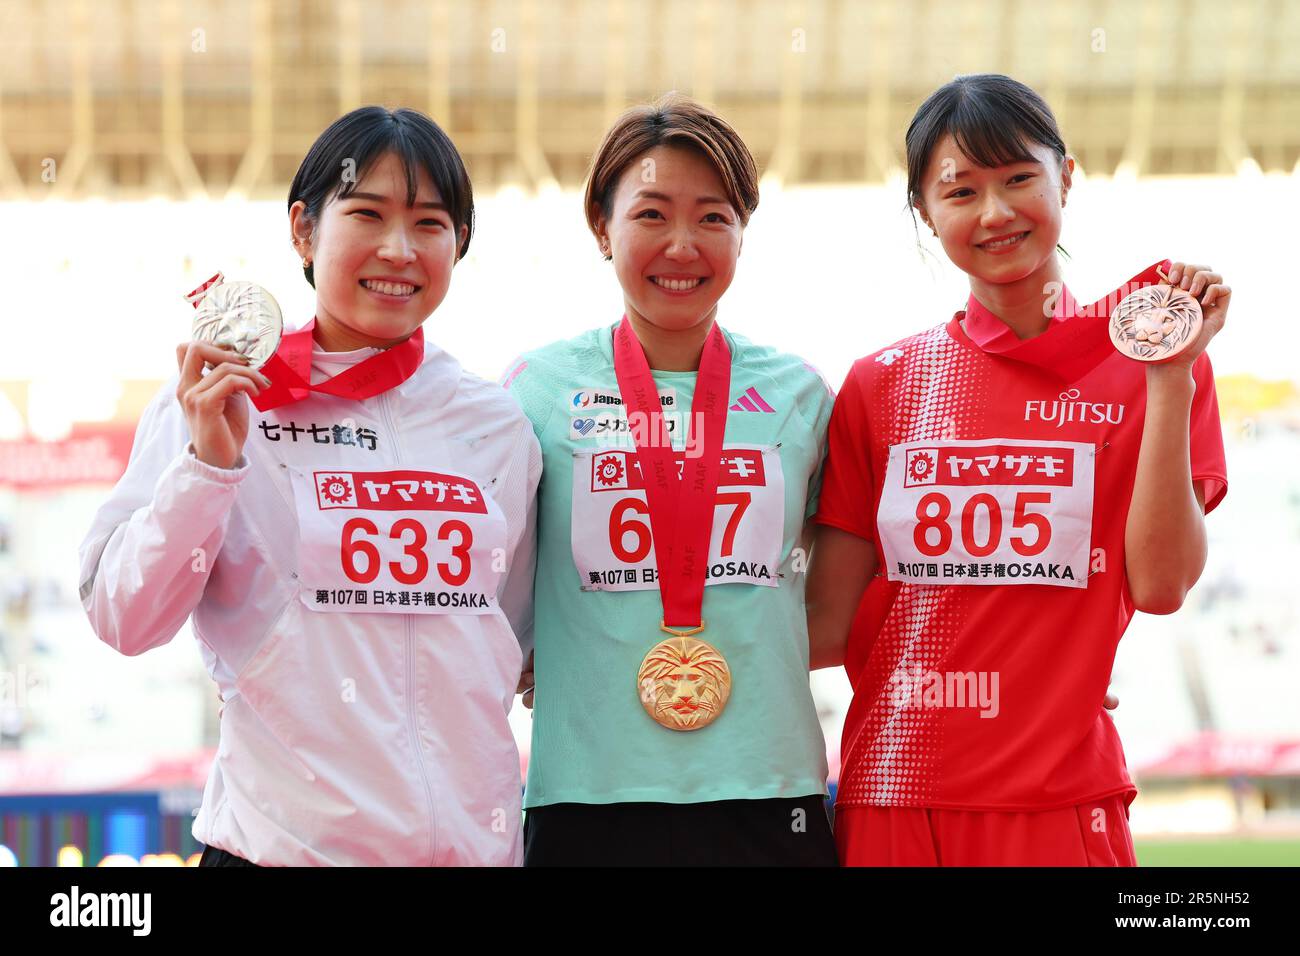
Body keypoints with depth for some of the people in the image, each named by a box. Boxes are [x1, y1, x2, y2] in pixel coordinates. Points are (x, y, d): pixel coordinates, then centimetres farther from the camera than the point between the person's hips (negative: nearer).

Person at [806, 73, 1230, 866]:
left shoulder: (1137, 367, 3)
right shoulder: (884, 385, 8)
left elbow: (1161, 584, -9)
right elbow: (828, 623, 7)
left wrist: (1171, 378, -11)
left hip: (1058, 801, -2)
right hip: (891, 798, 2)